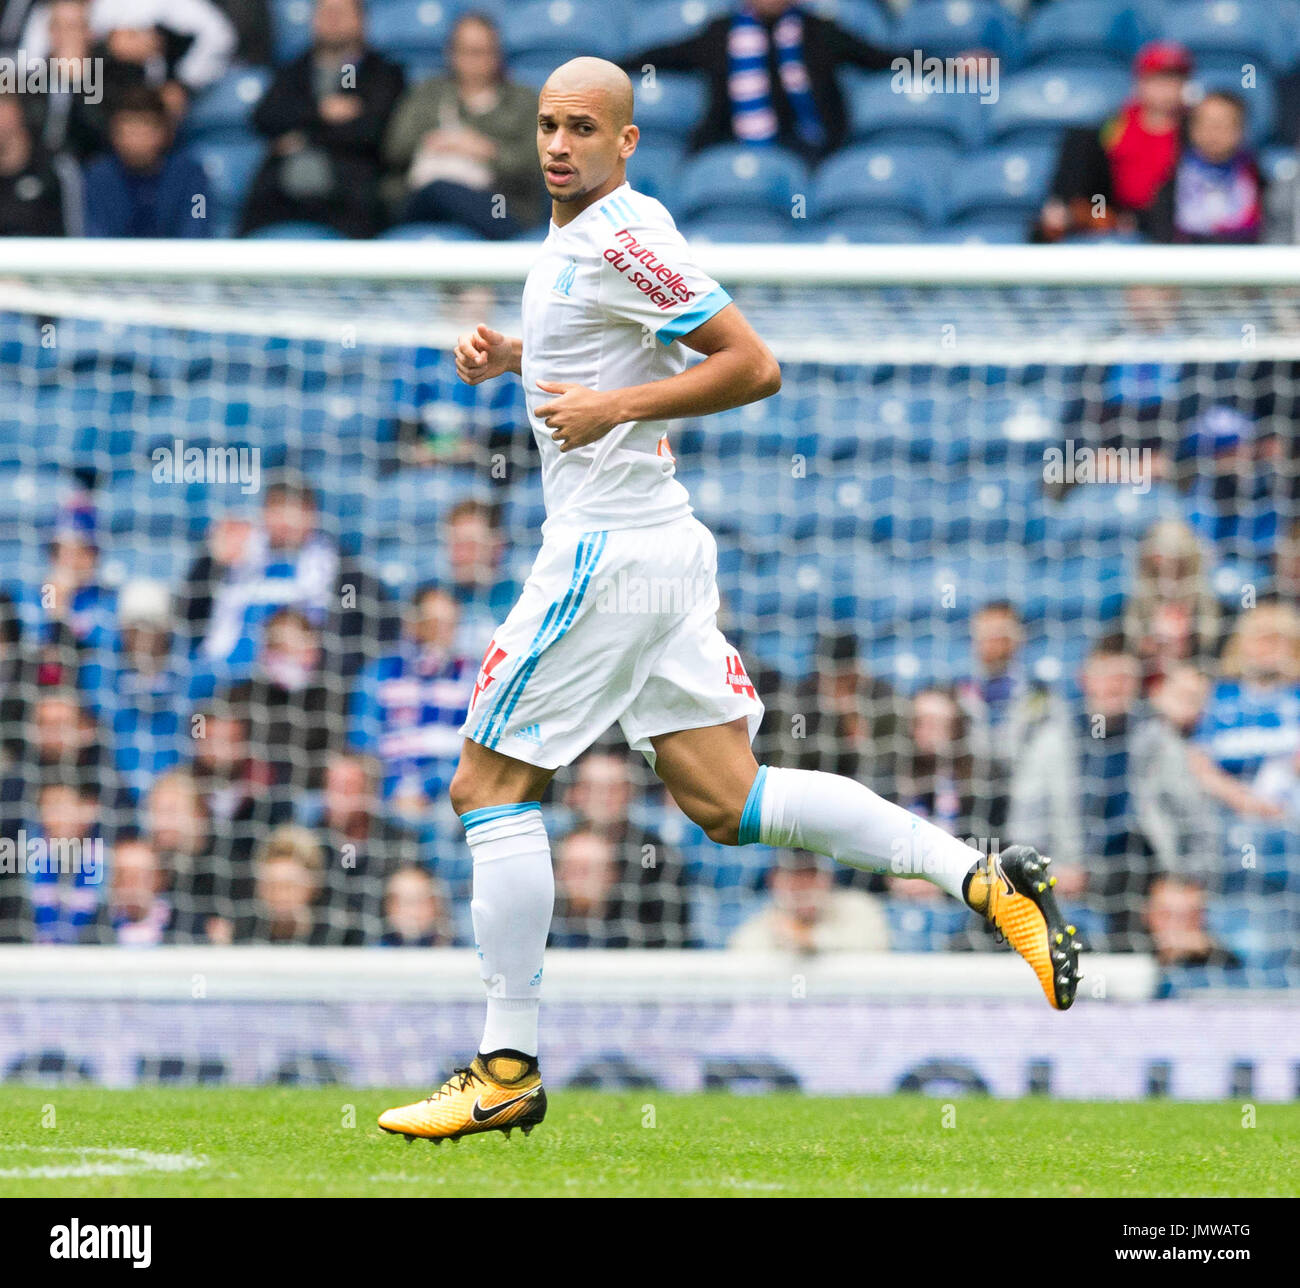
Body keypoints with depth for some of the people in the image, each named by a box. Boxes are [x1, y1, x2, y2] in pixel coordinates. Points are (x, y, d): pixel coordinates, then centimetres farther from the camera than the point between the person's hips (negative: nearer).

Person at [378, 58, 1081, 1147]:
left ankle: (509, 1071, 0)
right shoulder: (575, 236, 15)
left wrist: (614, 406, -19)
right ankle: (984, 879, 1)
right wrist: (510, 356, 17)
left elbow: (754, 366, -18)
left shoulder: (621, 239, -15)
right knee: (726, 802, 7)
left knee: (490, 785, -2)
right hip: (665, 546, 10)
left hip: (607, 554, -10)